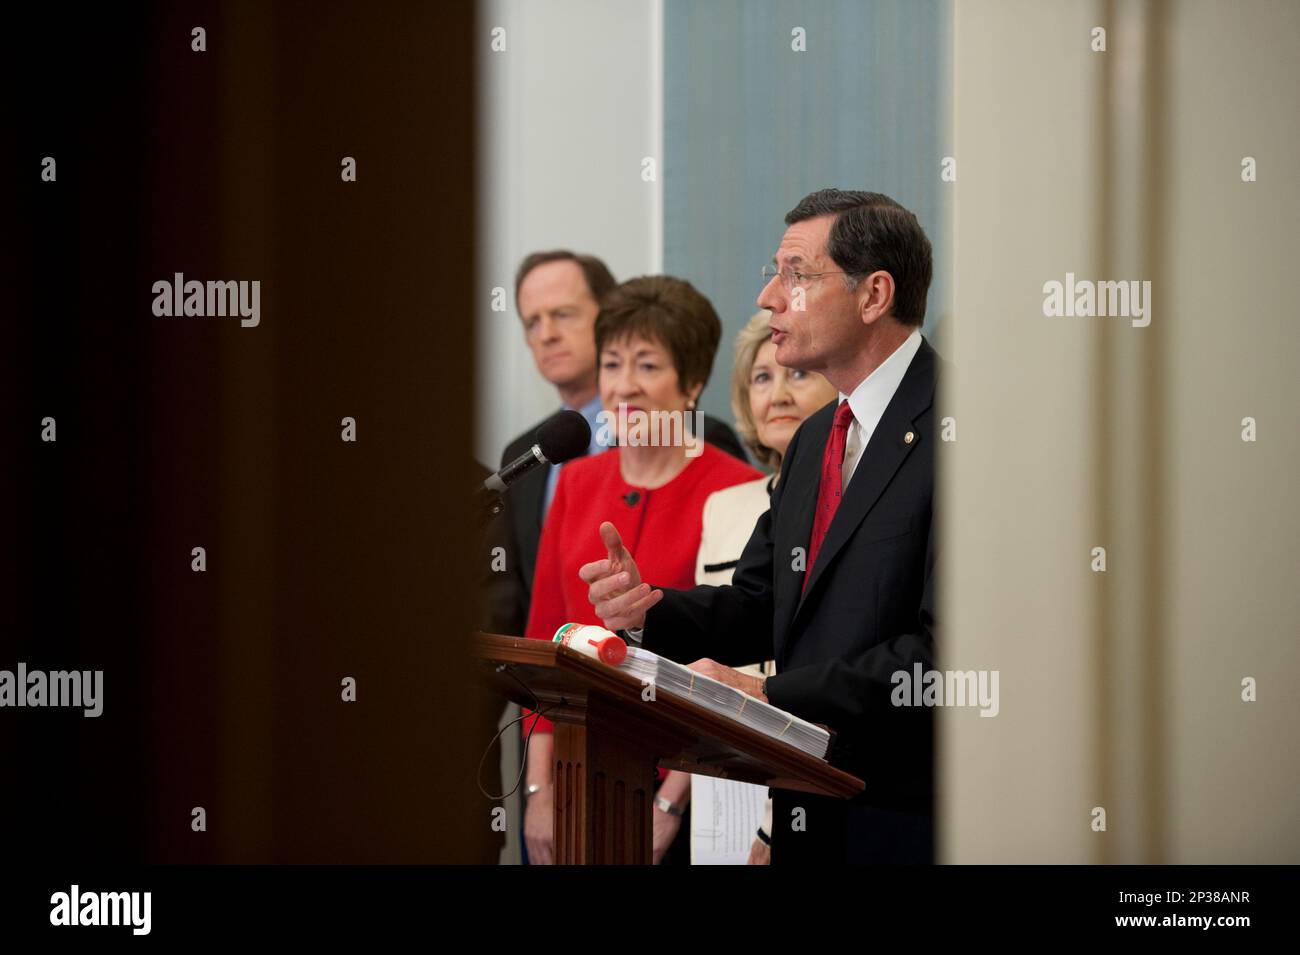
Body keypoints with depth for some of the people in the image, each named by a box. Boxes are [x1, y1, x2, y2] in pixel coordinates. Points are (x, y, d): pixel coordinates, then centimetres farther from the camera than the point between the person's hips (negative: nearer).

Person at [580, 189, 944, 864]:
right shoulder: (813, 441, 16)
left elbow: (948, 649, -22)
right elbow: (757, 607, 16)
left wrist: (768, 697, -23)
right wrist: (648, 610, -4)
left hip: (907, 826, -8)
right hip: (807, 820, 8)